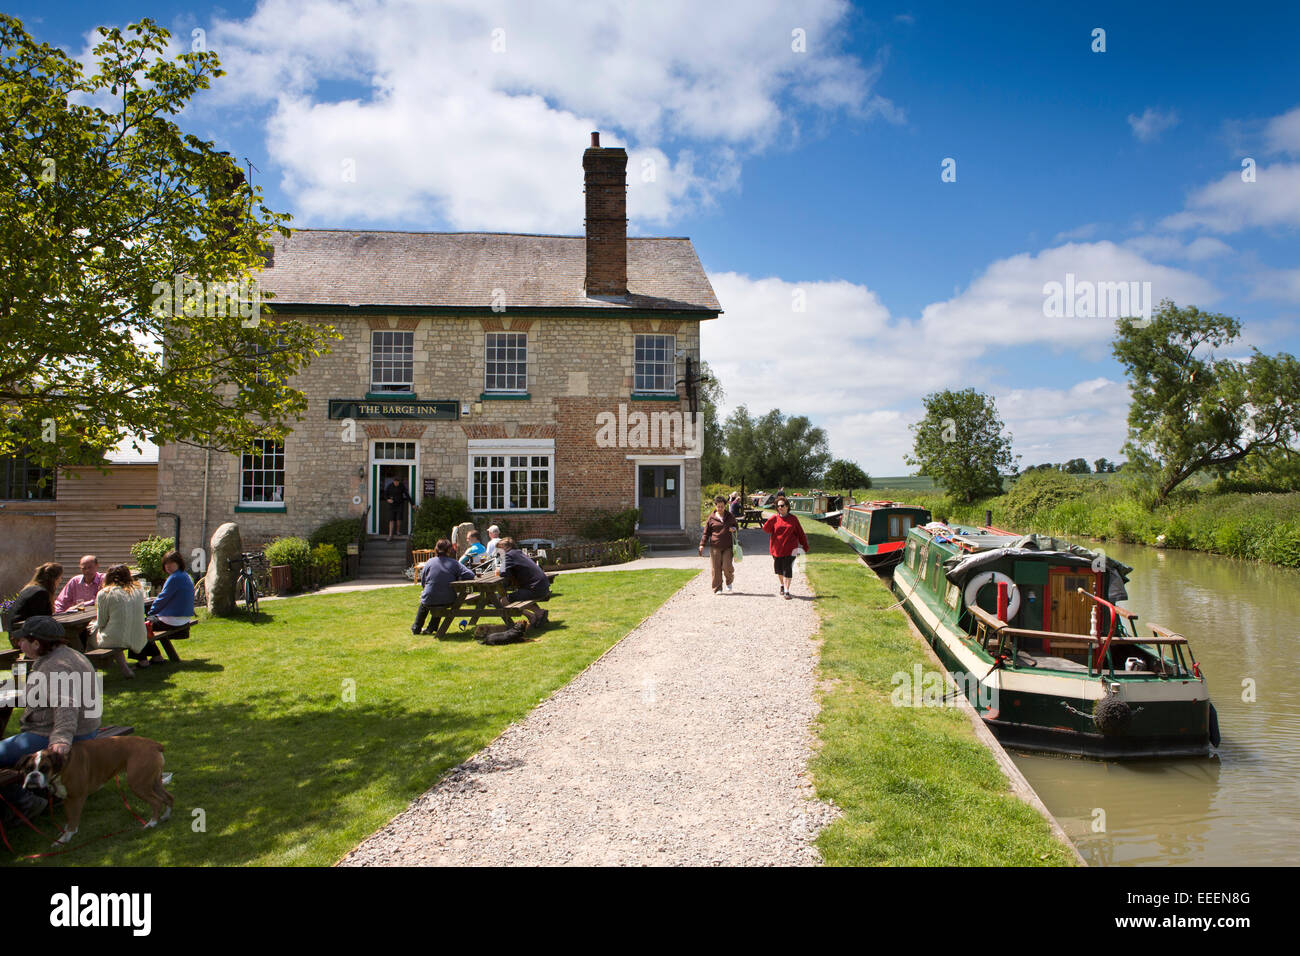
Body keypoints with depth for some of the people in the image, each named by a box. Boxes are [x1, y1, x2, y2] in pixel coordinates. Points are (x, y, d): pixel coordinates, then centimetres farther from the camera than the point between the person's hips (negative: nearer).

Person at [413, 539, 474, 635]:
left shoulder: (429, 562, -2)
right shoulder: (454, 563, -5)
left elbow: (423, 583, 5)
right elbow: (470, 575, -12)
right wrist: (455, 581, 2)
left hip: (430, 602, 0)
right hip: (448, 602, 0)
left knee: (424, 602, 36)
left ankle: (416, 628, 48)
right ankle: (431, 628, 42)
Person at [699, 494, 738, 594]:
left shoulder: (730, 516, 9)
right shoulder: (711, 517, 5)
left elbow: (737, 526, 23)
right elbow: (706, 532, 9)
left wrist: (734, 529, -2)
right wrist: (702, 544, -1)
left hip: (728, 546, 0)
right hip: (715, 546, 0)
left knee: (727, 566, -8)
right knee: (716, 568, -1)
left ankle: (729, 582, 22)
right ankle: (717, 589, 10)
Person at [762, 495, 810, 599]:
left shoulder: (793, 519, 3)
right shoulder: (774, 518, 3)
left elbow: (800, 533, 9)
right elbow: (766, 529, -7)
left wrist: (805, 546, 11)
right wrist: (771, 520, -24)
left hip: (790, 549, -2)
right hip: (777, 548, 2)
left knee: (787, 570, -8)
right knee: (779, 569, 12)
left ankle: (787, 591, -5)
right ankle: (782, 586, 36)